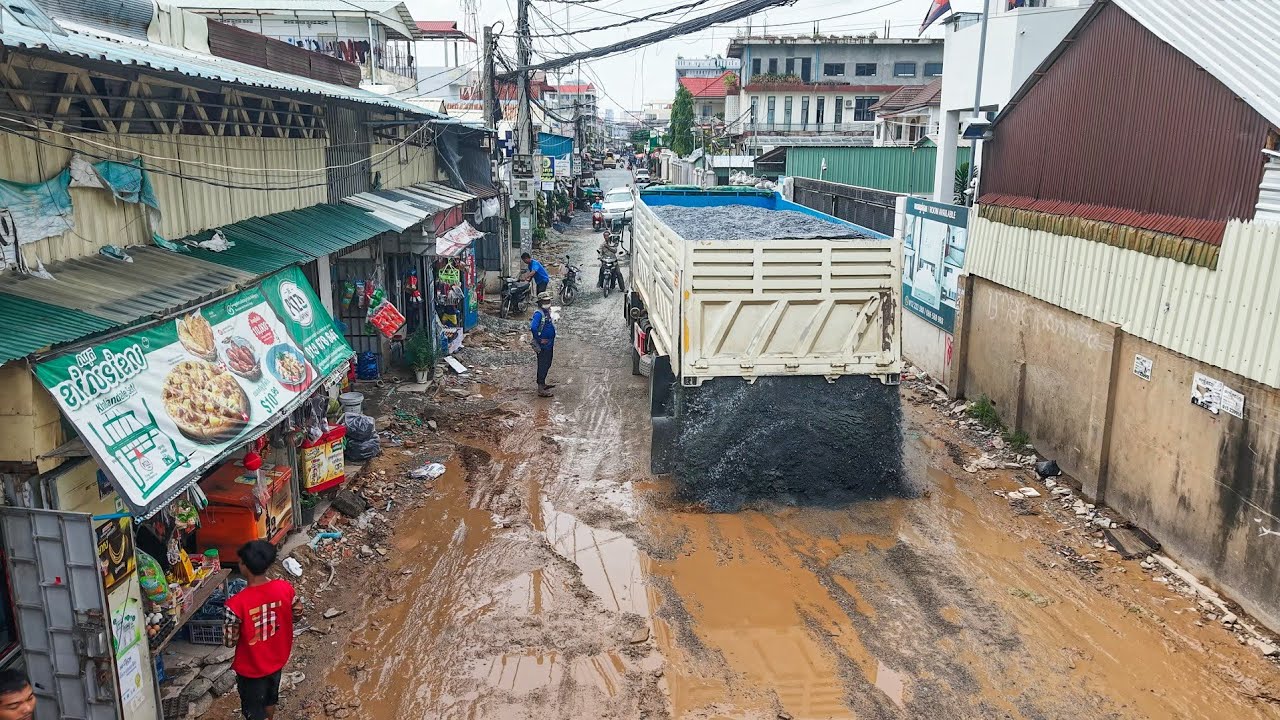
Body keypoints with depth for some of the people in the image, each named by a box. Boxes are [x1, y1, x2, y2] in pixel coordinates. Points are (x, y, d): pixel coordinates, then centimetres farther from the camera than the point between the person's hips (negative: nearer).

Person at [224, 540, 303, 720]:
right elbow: (297, 611, -1)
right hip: (276, 660, 5)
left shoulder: (237, 603, -33)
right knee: (270, 698, 31)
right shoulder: (285, 588, -20)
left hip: (251, 668, -4)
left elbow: (229, 641, -19)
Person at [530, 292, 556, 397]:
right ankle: (541, 390, 4)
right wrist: (538, 339, -23)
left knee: (547, 365, 21)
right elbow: (533, 327, -34)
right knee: (542, 366, -3)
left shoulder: (548, 312, 9)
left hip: (549, 344, 9)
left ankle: (542, 384, 36)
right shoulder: (539, 314, -21)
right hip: (543, 345, -9)